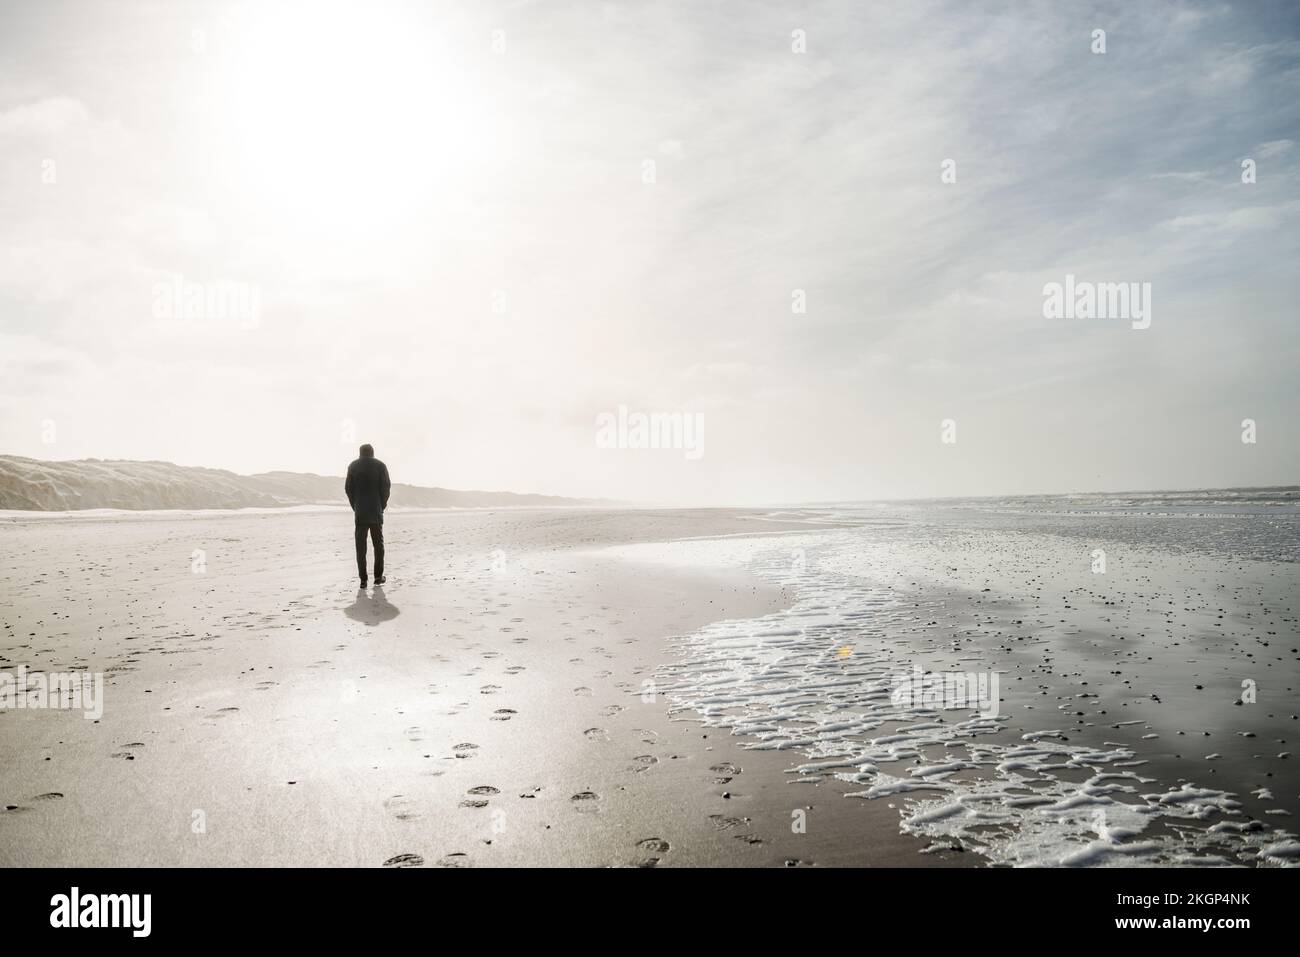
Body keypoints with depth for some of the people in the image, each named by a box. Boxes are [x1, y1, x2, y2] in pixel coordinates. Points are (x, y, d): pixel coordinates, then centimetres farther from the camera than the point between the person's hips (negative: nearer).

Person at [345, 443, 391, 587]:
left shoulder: (353, 466, 4)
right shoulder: (380, 466, 0)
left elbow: (348, 488, 1)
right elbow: (386, 487, -4)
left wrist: (355, 507, 7)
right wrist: (382, 506, 5)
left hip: (360, 512, 0)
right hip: (376, 512, 0)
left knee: (361, 545, 2)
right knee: (378, 544, 11)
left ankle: (363, 579, -3)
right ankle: (378, 576, 10)